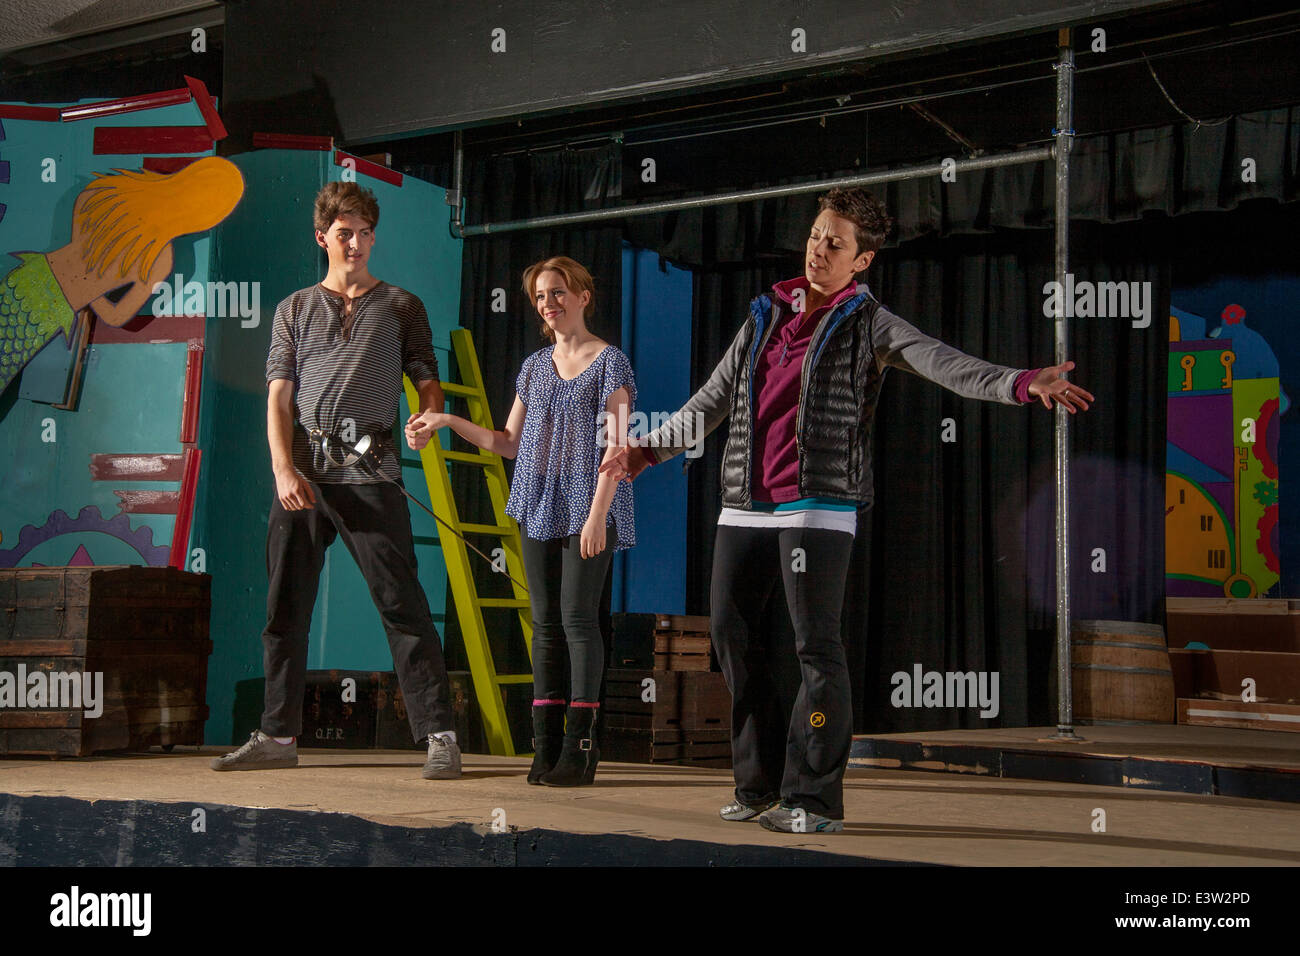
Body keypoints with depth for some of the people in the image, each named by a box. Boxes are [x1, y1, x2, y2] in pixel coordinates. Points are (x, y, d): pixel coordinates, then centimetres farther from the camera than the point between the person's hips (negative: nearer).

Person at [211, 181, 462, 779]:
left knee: (402, 605, -8)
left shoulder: (401, 306, 14)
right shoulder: (295, 310, 18)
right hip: (302, 471, 3)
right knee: (285, 606, 5)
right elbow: (278, 397, 9)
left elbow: (427, 383, 10)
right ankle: (278, 736, 14)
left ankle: (439, 736, -8)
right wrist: (284, 469, -6)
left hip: (370, 471, -3)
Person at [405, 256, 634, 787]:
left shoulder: (609, 362, -1)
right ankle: (546, 745, 5)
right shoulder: (536, 366, 16)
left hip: (587, 506, -5)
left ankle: (580, 744, -7)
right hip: (539, 507, 6)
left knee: (578, 618, -10)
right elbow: (510, 442, 19)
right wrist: (448, 421, 9)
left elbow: (616, 445, -8)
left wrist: (597, 514, -16)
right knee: (546, 622, 3)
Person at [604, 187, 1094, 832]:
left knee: (816, 646, -8)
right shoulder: (764, 318, 17)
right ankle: (760, 785, 18)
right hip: (745, 504, 6)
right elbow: (711, 402, 28)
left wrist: (1022, 384, -31)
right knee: (731, 635, 6)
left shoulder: (870, 325, 2)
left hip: (818, 506, -6)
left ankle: (815, 799, -2)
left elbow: (945, 364, -14)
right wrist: (648, 450, 34)